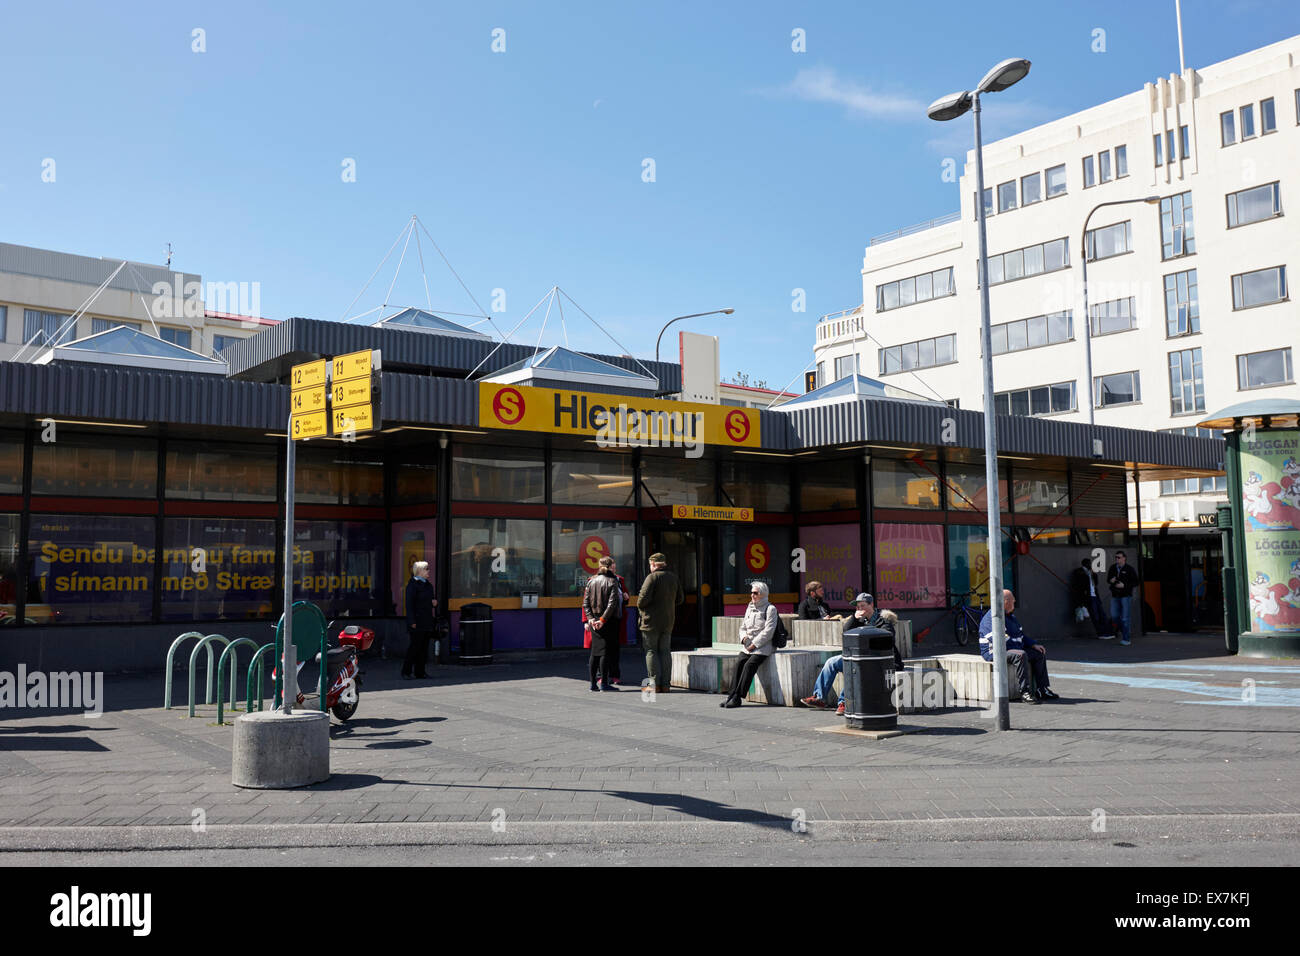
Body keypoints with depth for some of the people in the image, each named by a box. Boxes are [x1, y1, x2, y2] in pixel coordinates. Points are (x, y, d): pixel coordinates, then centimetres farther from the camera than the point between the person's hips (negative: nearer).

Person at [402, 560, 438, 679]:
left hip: (427, 622, 8)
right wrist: (412, 621, -20)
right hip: (417, 622, -8)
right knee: (415, 646, -7)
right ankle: (406, 671, 1)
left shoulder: (428, 585, 17)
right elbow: (409, 604, -14)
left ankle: (420, 672, 14)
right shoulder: (412, 584, -9)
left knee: (424, 648, 9)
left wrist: (435, 602, 5)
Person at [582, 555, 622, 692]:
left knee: (594, 652, 9)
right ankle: (604, 683, -1)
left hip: (595, 621, 5)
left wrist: (590, 618, -1)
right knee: (605, 651, -2)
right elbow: (612, 603, -17)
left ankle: (593, 683, 11)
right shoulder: (612, 581, -8)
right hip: (609, 621, -5)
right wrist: (603, 619, -15)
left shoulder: (591, 581, 8)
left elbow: (585, 602, 3)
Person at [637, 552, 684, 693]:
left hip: (651, 621, -6)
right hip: (668, 621, 6)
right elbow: (680, 599, 16)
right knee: (665, 651, 10)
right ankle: (665, 684, 8)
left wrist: (640, 606, -1)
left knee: (651, 651, 1)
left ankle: (655, 683, -2)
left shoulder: (652, 577, -13)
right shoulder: (674, 577, 9)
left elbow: (644, 598, -21)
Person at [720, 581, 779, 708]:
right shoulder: (750, 608, 20)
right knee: (739, 663, -19)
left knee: (749, 665, -26)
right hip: (748, 646, 6)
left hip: (763, 646, -6)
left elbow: (768, 631, -11)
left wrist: (754, 644, -14)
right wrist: (744, 637, 1)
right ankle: (732, 695, -24)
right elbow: (743, 627, 24)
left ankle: (737, 697, -28)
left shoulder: (770, 609, -2)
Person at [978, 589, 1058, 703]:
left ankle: (1043, 690, 7)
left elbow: (1021, 634, 28)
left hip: (1014, 649, 11)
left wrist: (1033, 645, 12)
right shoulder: (992, 617, -15)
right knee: (1021, 655, -35)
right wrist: (1018, 647, -21)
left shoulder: (1010, 616, 19)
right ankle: (1025, 692, -33)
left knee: (1040, 654, 8)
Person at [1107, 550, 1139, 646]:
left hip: (1125, 595, -5)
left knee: (1124, 617, -6)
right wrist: (1111, 580, -6)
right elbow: (1108, 579, 18)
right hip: (1115, 595, 5)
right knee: (1114, 616, 5)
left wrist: (1124, 585, -19)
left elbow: (1135, 582, -7)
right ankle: (1124, 631, 28)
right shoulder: (1113, 568, 7)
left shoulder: (1129, 569, -7)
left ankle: (1126, 639, 0)